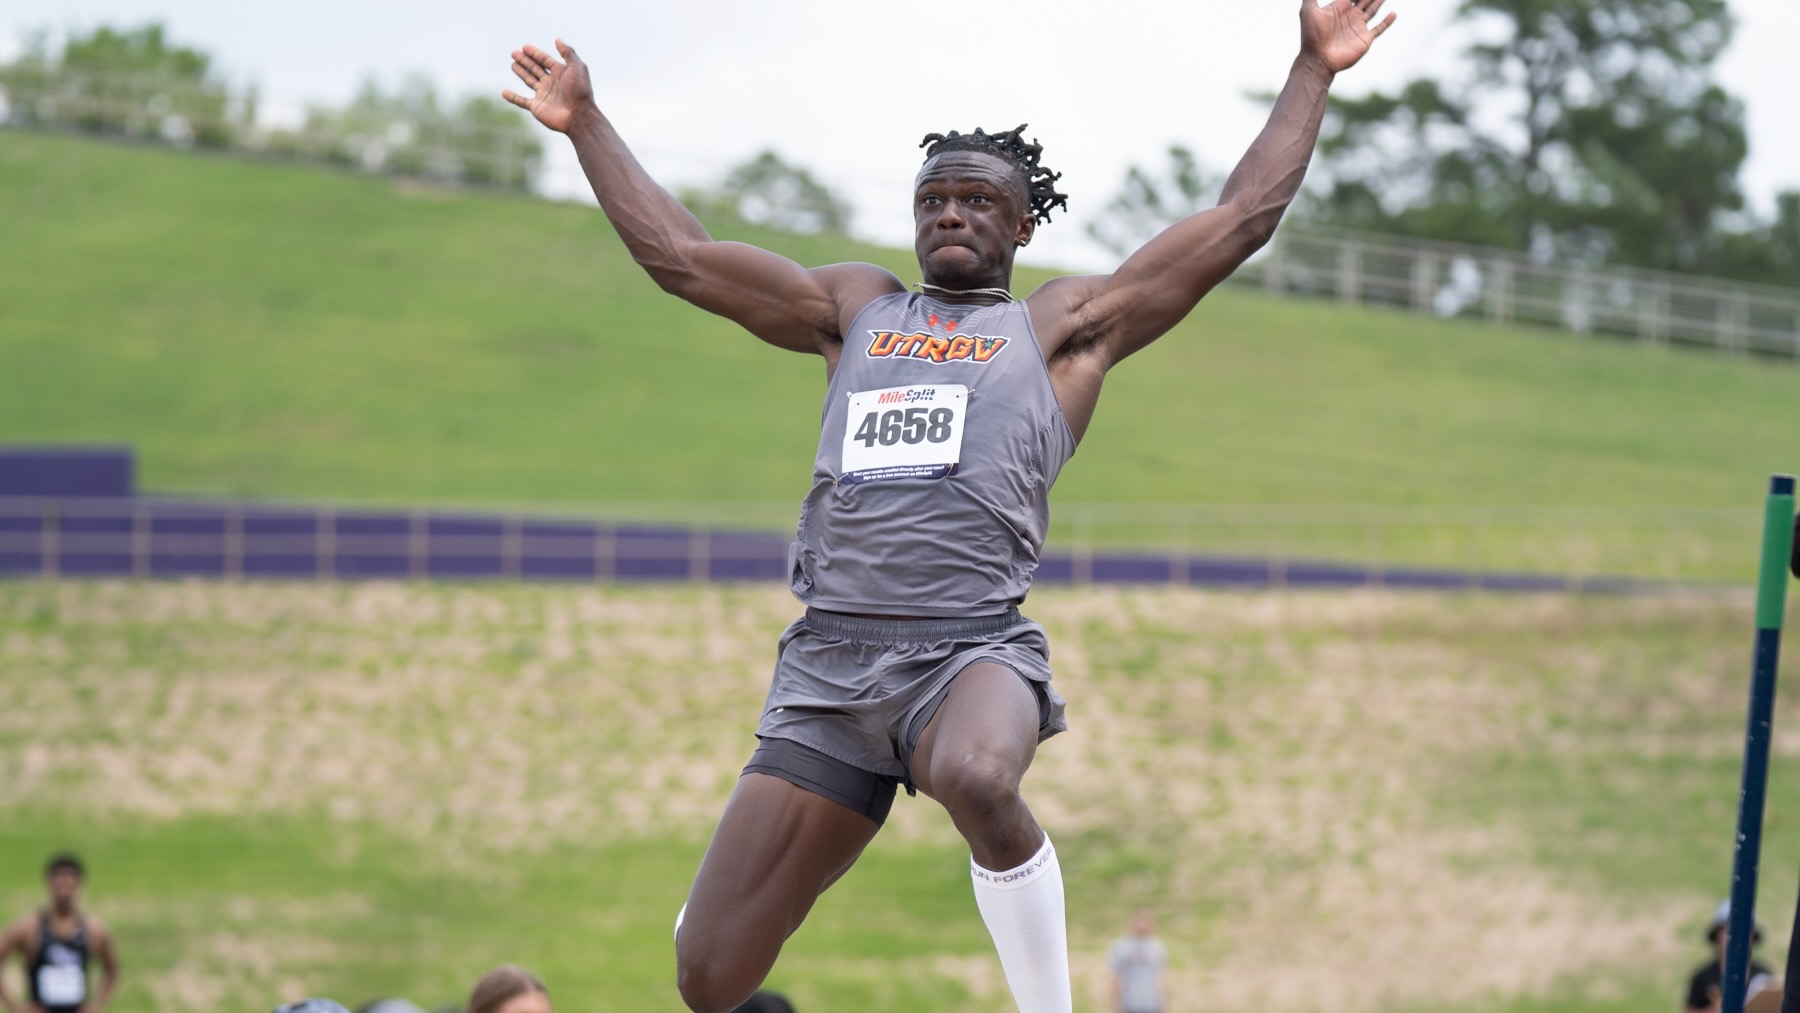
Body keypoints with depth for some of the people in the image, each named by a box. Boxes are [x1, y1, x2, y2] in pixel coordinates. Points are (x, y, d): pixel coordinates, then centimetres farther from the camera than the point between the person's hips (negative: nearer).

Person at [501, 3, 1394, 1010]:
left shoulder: (1065, 325, 15)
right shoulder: (856, 310, 24)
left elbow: (1244, 218, 12)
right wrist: (586, 122, 29)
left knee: (979, 780, -42)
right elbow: (678, 254, 27)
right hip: (830, 657, 3)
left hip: (973, 650, -3)